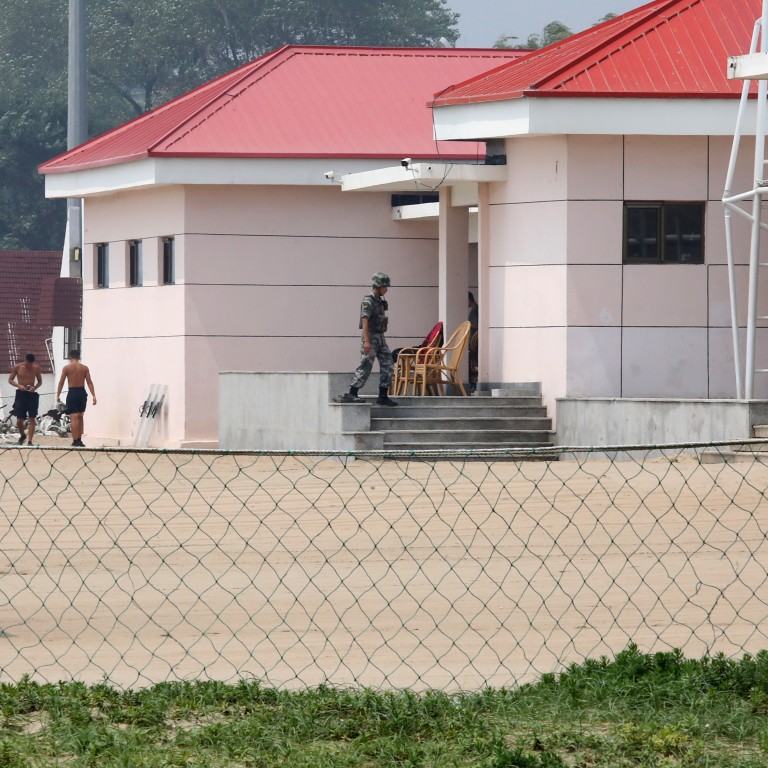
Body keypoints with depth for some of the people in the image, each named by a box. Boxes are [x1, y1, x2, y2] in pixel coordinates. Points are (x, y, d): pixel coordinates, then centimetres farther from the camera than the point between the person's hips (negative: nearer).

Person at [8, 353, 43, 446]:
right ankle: (22, 435, 27)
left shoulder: (36, 368, 0)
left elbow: (40, 381, 10)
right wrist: (19, 385, -16)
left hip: (32, 394, 0)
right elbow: (10, 380, 2)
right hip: (21, 394, 0)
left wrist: (35, 387, -12)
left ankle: (30, 441, 0)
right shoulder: (17, 367, -4)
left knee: (32, 419, -4)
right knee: (19, 420, -2)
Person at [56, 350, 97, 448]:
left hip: (72, 393, -3)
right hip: (82, 392, 3)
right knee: (80, 417, 17)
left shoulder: (66, 368, -2)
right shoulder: (84, 368, 4)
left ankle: (75, 441, -9)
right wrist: (93, 395, 2)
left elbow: (61, 383, -2)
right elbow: (89, 382, 1)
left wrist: (58, 395, 5)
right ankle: (79, 440, 21)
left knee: (74, 418, -4)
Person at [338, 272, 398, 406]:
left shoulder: (379, 300, 15)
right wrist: (366, 341, -26)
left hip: (380, 337, 9)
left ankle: (383, 396, 6)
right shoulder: (368, 301, -13)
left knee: (387, 365, 4)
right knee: (365, 366, -7)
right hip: (372, 336, -9)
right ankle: (350, 394, -1)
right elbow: (365, 320, -20)